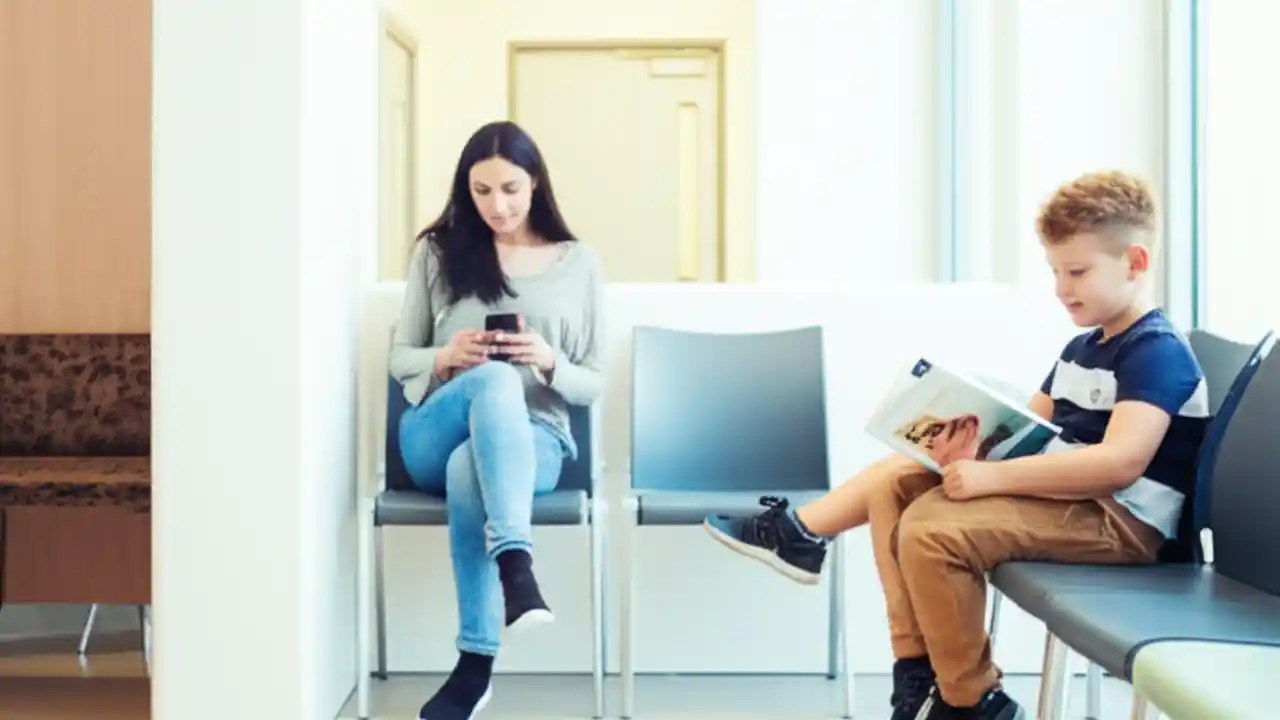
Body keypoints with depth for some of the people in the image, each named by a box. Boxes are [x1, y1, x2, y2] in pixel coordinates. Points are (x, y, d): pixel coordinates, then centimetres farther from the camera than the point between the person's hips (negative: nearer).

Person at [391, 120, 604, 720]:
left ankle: (476, 665, -35)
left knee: (469, 469, -38)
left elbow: (590, 385, 8)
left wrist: (549, 361, -15)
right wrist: (446, 357, -12)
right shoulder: (437, 250, 10)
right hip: (435, 437, 0)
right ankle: (518, 572, -49)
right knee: (495, 380, -37)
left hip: (532, 440, 0)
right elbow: (399, 359, 11)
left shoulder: (578, 262, 9)